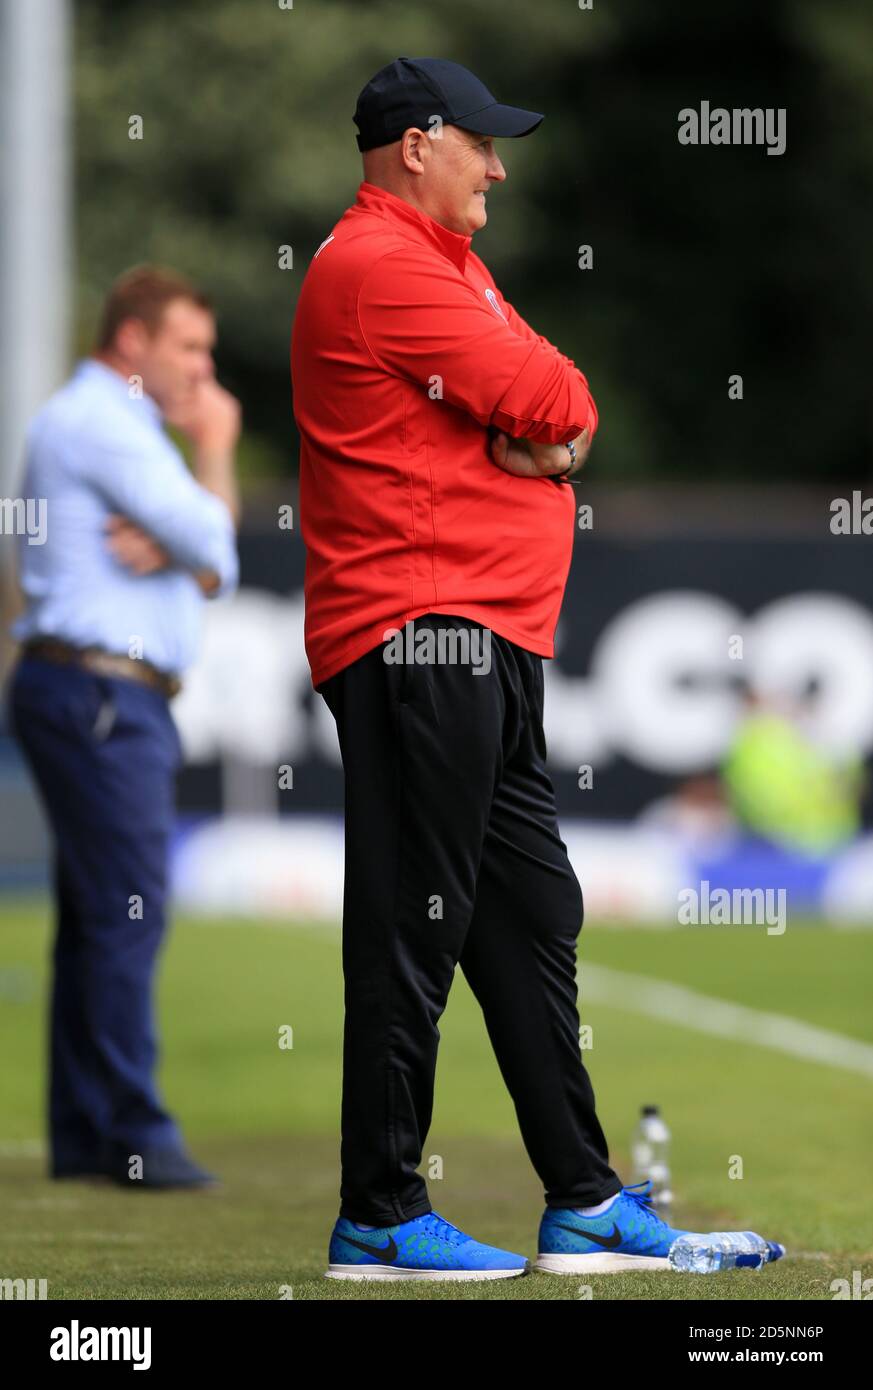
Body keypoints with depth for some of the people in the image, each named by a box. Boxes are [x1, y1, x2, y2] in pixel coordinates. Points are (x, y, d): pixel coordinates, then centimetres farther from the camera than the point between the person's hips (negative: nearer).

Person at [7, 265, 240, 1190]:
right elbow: (207, 539, -14)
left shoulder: (123, 429, 23)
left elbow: (215, 571, 17)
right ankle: (137, 1135, -14)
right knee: (128, 910, -13)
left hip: (124, 701, 11)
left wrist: (169, 547, -6)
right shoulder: (95, 420, -10)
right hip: (94, 691, -11)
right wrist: (214, 451, 3)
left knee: (98, 916, 9)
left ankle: (84, 1135, 10)